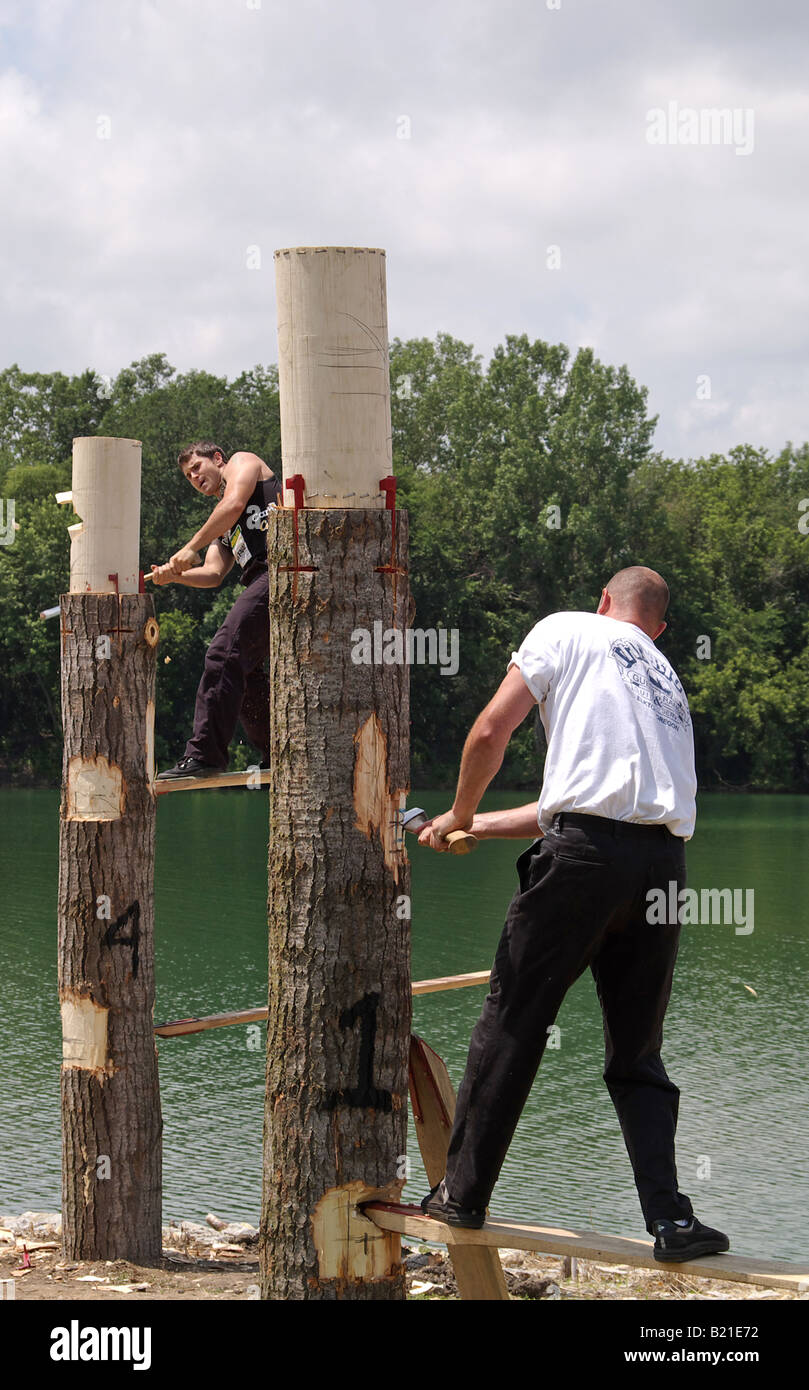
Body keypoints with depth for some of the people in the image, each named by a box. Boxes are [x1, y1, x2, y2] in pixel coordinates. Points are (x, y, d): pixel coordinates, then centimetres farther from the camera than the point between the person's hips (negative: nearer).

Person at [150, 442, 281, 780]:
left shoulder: (243, 461, 14)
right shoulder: (221, 529, 34)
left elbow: (234, 505, -8)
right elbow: (213, 574, 19)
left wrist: (191, 547, -10)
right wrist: (173, 574, 1)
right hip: (261, 580, 10)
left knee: (225, 653, -17)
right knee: (242, 668, 10)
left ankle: (205, 753, -22)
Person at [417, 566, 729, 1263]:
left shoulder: (569, 630, 11)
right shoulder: (669, 682, 29)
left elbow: (489, 734, 2)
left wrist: (460, 815, 20)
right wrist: (480, 828, 39)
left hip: (586, 855, -5)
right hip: (666, 863, 5)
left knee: (512, 1023, 7)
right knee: (638, 1054, 11)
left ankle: (463, 1194, 14)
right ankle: (672, 1221, -1)